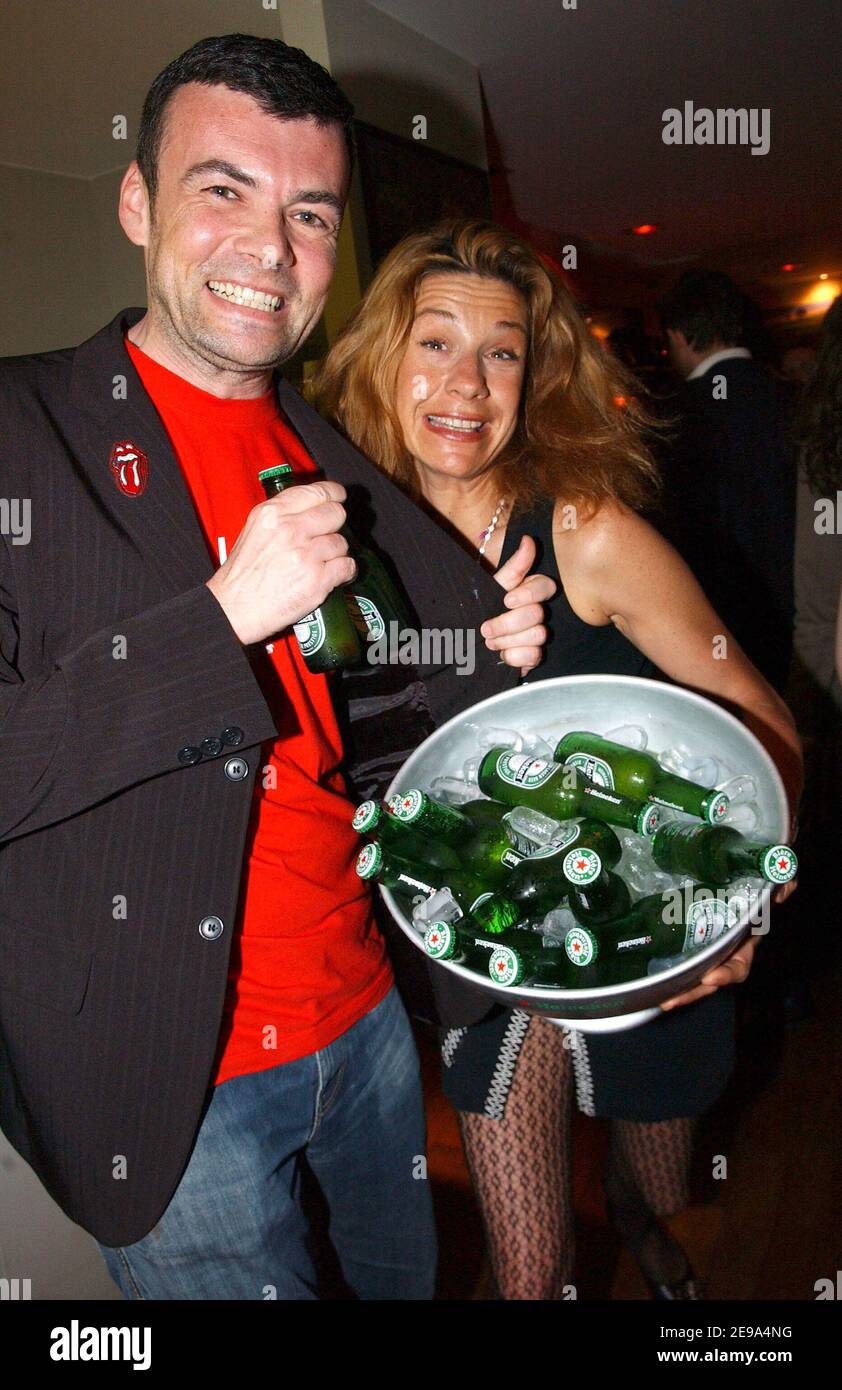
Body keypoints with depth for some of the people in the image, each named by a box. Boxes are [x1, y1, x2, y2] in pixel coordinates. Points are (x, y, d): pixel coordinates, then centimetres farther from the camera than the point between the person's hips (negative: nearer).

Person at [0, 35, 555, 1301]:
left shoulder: (342, 460, 5)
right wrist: (225, 615, -27)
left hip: (367, 1017, 6)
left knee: (406, 1275, 26)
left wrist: (489, 657, -7)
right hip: (168, 1078, -5)